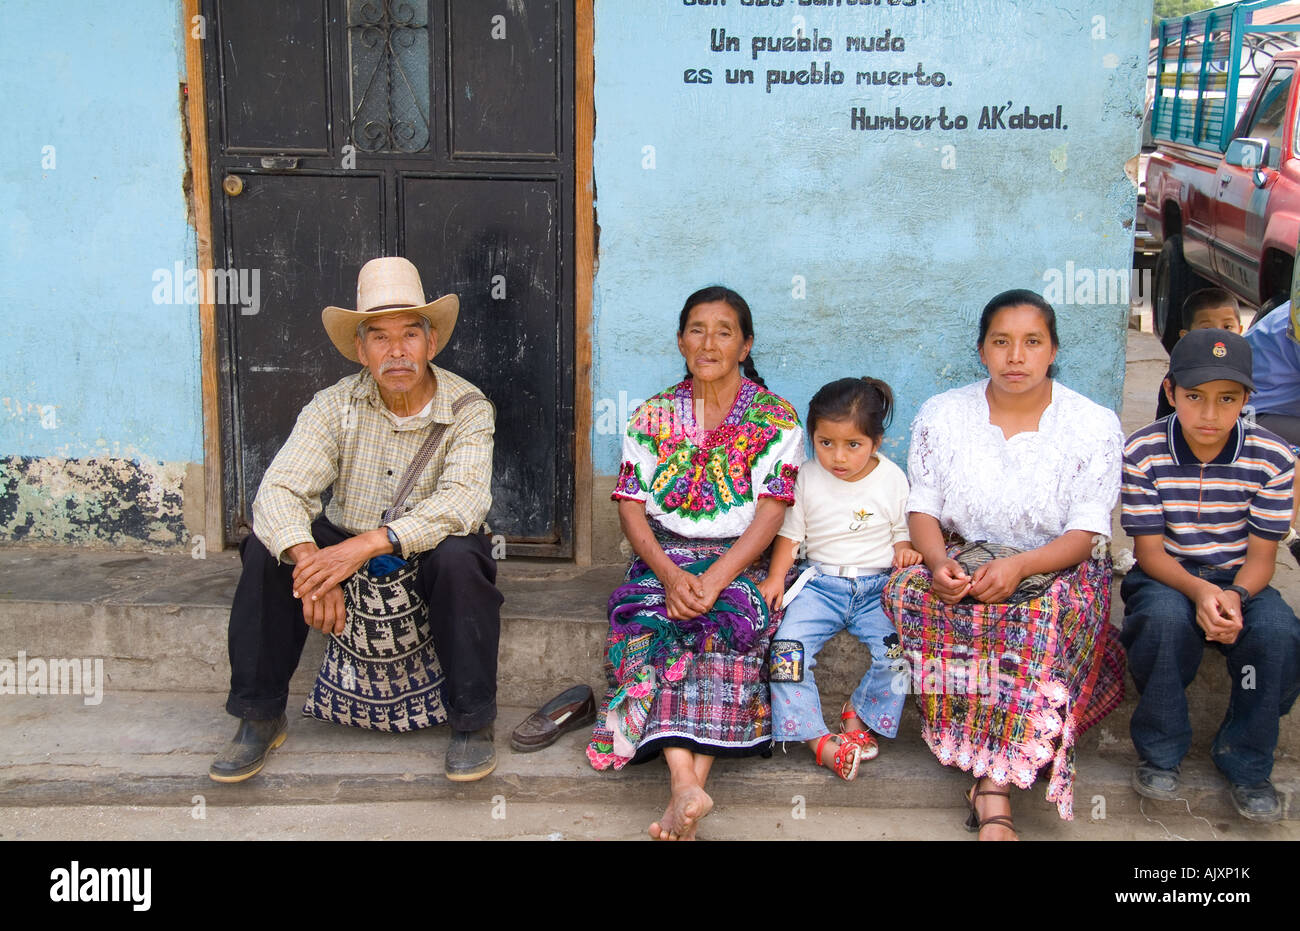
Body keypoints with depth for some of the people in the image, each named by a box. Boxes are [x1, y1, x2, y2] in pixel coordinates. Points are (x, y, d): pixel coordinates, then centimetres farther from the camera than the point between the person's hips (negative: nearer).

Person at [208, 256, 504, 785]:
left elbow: (463, 503, -30)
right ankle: (260, 718, -6)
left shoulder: (467, 409, -15)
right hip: (344, 546, 3)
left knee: (459, 558, -35)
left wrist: (371, 543, -41)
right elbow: (278, 490, -19)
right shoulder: (335, 407, -9)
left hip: (427, 554, -2)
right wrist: (309, 561, -40)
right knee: (267, 547, -22)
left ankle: (472, 722, -17)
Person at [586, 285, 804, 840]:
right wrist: (669, 573, -16)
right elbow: (631, 507, 3)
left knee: (724, 622, -33)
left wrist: (715, 579, -22)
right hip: (663, 558, 2)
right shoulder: (652, 417, 9)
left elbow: (770, 514, -7)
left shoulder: (776, 420, 3)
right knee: (647, 620, -30)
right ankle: (686, 784, -43)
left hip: (738, 562, -1)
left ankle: (688, 789, -39)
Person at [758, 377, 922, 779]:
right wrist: (775, 578, -5)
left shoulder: (892, 479, 1)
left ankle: (859, 717, 0)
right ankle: (817, 739, -19)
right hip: (820, 583, 1)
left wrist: (904, 551, -12)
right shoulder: (807, 479, 1)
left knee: (897, 648, -25)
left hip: (877, 585, 0)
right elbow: (790, 534, 7)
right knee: (787, 647, -23)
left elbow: (902, 531, 10)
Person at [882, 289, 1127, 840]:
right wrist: (938, 562, -20)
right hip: (963, 562, 2)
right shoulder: (941, 415, 3)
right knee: (908, 588, -31)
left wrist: (1020, 566, -28)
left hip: (1058, 567, -2)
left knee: (1056, 611, -37)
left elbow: (1086, 534, -8)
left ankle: (992, 785, -37)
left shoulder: (1093, 426, -4)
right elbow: (923, 508, 2)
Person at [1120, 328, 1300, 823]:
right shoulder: (1143, 452, -13)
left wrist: (1234, 596, -28)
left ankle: (1246, 764, -5)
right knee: (1166, 618, -36)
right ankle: (1158, 752, -11)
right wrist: (1199, 591, -31)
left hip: (1239, 581, 2)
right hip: (1165, 578, -1)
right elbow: (1150, 550, -11)